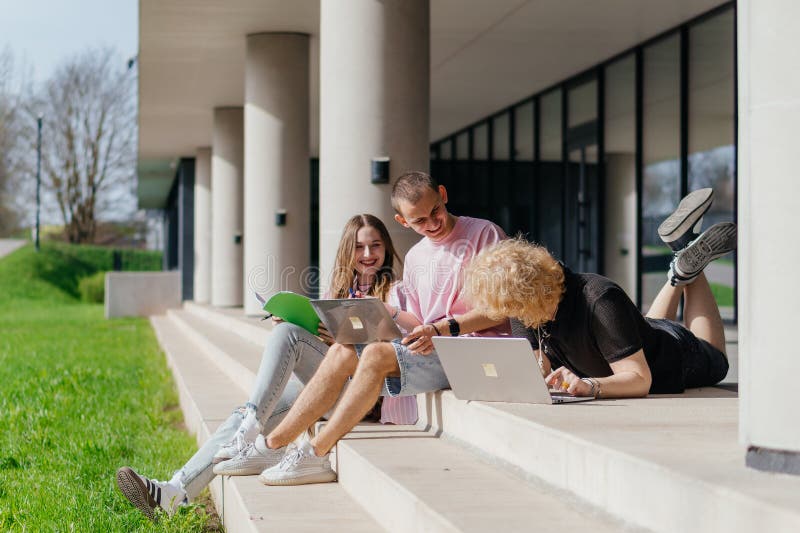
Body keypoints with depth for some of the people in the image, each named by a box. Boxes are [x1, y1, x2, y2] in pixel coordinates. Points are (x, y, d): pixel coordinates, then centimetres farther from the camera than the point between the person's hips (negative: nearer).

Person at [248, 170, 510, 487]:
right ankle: (270, 445, -14)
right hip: (432, 350, 7)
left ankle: (315, 454, -23)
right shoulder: (415, 257, 19)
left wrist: (445, 328, -19)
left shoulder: (483, 234, -2)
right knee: (343, 352, -11)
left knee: (377, 354, -27)